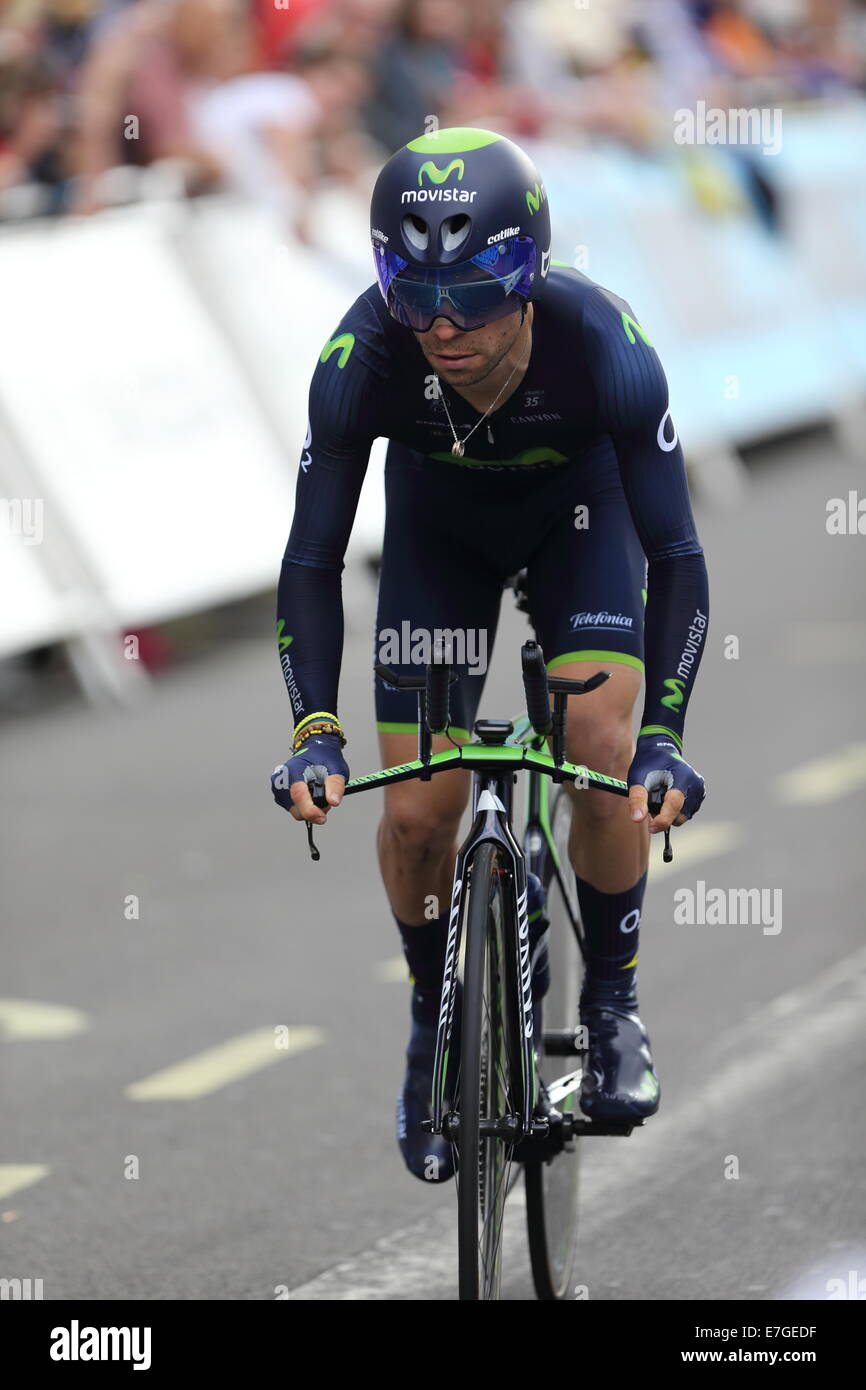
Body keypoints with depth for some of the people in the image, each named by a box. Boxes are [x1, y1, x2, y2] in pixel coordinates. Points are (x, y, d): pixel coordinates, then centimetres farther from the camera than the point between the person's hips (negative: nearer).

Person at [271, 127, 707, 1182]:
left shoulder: (602, 346, -38)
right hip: (438, 527, 1)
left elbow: (675, 555, -33)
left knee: (603, 747, -22)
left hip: (576, 512, -1)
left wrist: (665, 736, -42)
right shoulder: (363, 357, -35)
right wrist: (315, 731, -39)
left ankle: (612, 1005, 0)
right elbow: (312, 560, -27)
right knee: (417, 812, -8)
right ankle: (436, 1018, 20)